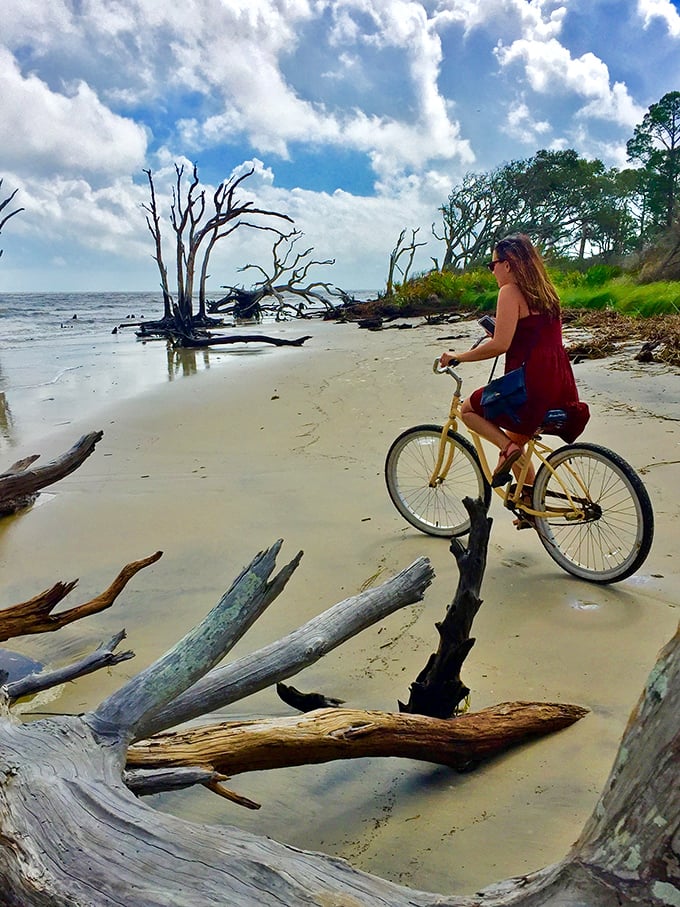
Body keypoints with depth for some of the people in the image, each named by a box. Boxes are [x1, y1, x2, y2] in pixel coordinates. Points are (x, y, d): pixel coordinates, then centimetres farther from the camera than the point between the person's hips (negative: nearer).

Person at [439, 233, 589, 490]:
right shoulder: (544, 292, 16)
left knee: (468, 410, 13)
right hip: (561, 389, 8)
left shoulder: (510, 291, -9)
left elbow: (500, 345, -18)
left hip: (531, 387, -8)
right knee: (515, 441, 25)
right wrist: (494, 337, 27)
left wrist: (458, 356, -7)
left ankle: (509, 448, -6)